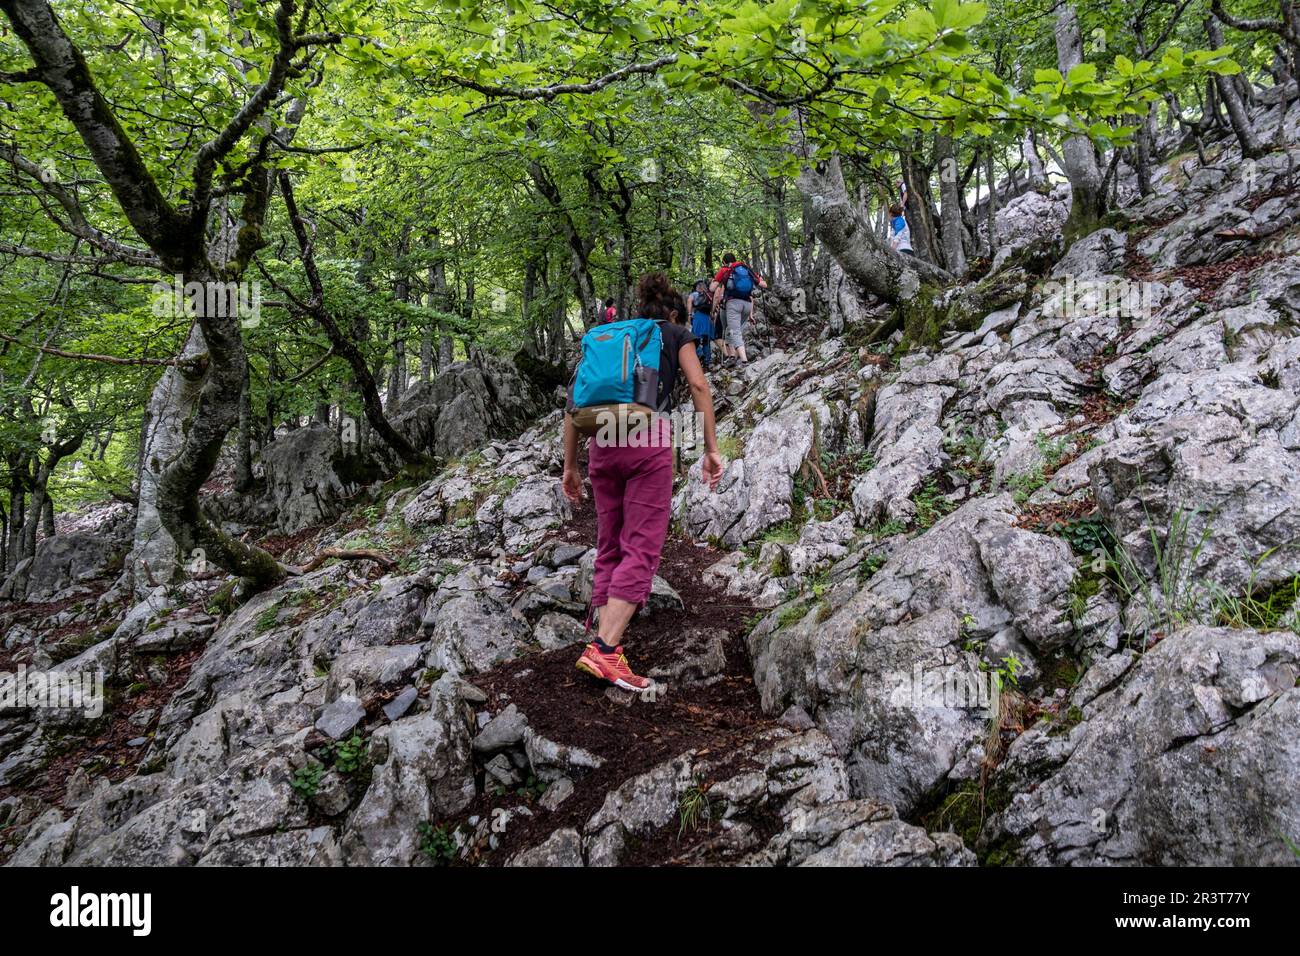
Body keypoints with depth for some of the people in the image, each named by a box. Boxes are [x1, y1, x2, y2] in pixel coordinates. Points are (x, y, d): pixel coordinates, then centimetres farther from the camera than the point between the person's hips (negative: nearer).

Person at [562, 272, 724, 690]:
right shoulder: (676, 334, 17)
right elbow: (698, 385, 1)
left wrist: (570, 465, 20)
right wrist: (712, 449, 1)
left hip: (603, 442, 4)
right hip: (650, 438, -4)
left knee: (609, 549, 11)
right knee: (641, 550, -6)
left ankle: (603, 646, 7)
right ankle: (603, 649, -17)